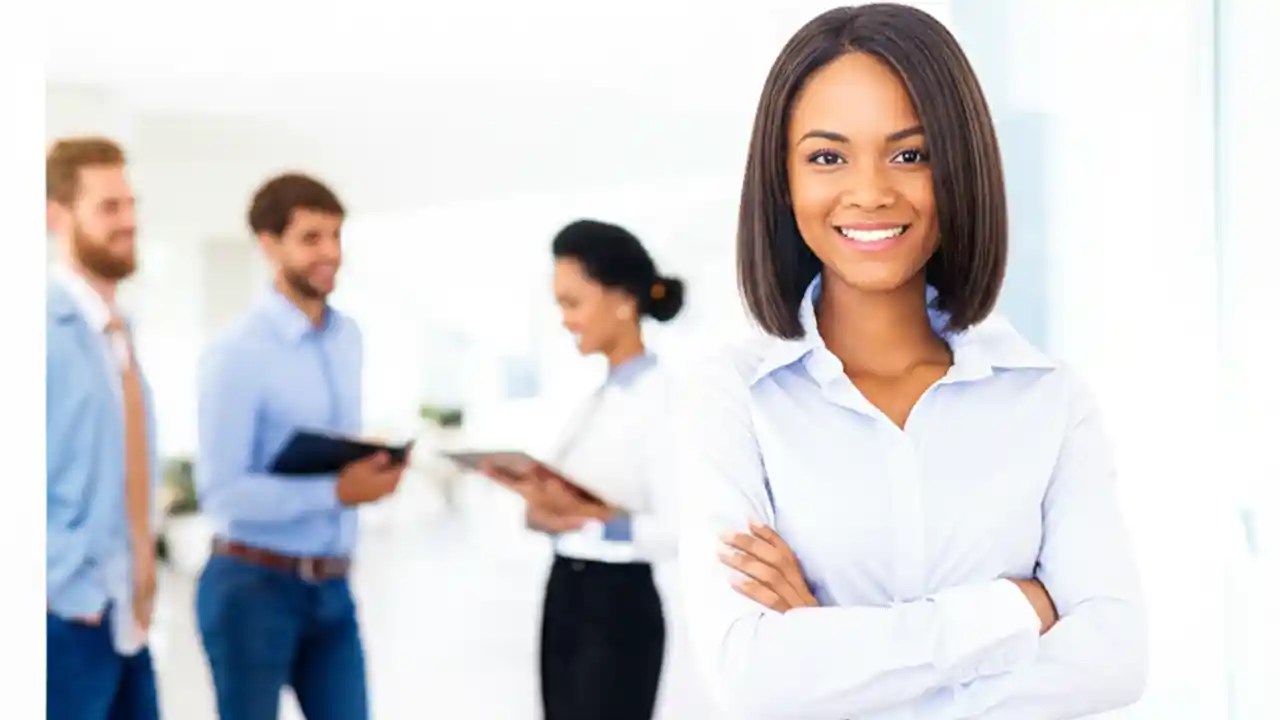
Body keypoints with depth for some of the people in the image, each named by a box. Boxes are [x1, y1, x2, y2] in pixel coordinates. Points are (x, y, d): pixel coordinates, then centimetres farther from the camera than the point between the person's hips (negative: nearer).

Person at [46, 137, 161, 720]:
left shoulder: (118, 332, 13)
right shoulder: (54, 327, -14)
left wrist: (140, 585, 16)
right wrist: (68, 591, -18)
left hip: (124, 620, 8)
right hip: (67, 621, -8)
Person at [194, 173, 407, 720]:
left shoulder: (348, 338, 9)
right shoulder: (238, 353, -15)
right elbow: (220, 491, -21)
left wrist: (374, 467, -1)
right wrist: (337, 491, -25)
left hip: (331, 588, 7)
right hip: (254, 586, -6)